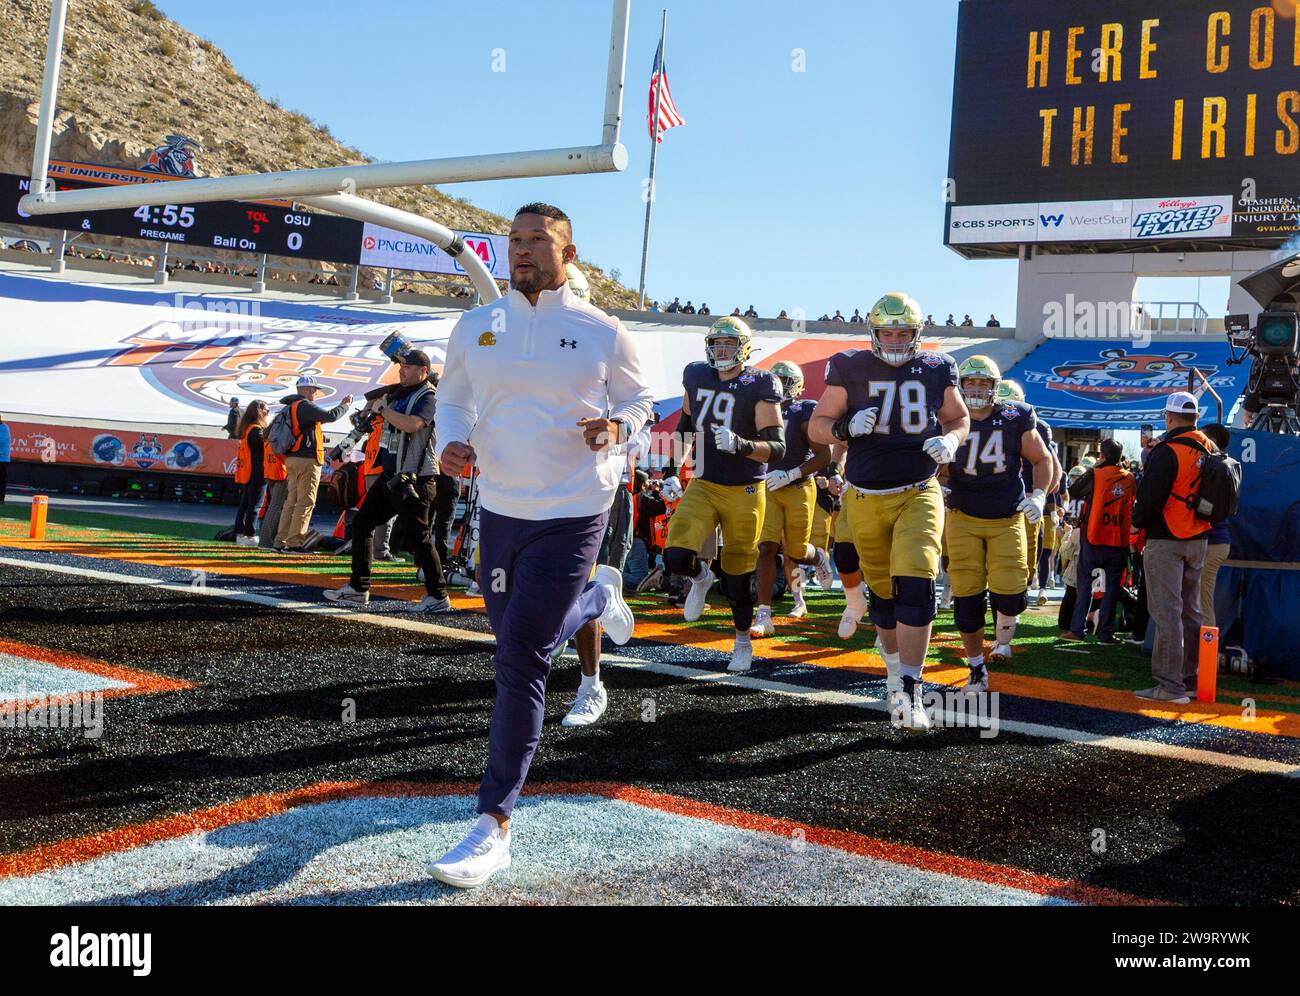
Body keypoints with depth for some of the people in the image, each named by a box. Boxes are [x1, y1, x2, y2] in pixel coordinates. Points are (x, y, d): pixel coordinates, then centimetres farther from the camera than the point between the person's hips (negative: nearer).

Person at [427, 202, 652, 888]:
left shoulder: (601, 332, -5)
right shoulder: (475, 328, 3)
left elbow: (640, 398, 8)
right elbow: (452, 398, 16)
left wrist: (617, 428, -15)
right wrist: (451, 441, -6)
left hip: (571, 513, -5)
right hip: (499, 506, 5)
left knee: (520, 656, -11)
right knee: (517, 638, 18)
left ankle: (494, 825, 0)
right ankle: (597, 597, 52)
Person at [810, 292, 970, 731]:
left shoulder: (936, 369, 4)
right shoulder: (850, 368, -1)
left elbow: (960, 418, 19)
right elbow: (816, 426, 5)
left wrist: (950, 440, -3)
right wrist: (845, 427, -17)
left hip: (918, 494, 0)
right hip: (867, 497, 1)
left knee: (915, 585, -18)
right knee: (883, 591, 10)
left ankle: (908, 690, -14)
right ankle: (896, 667, 35)